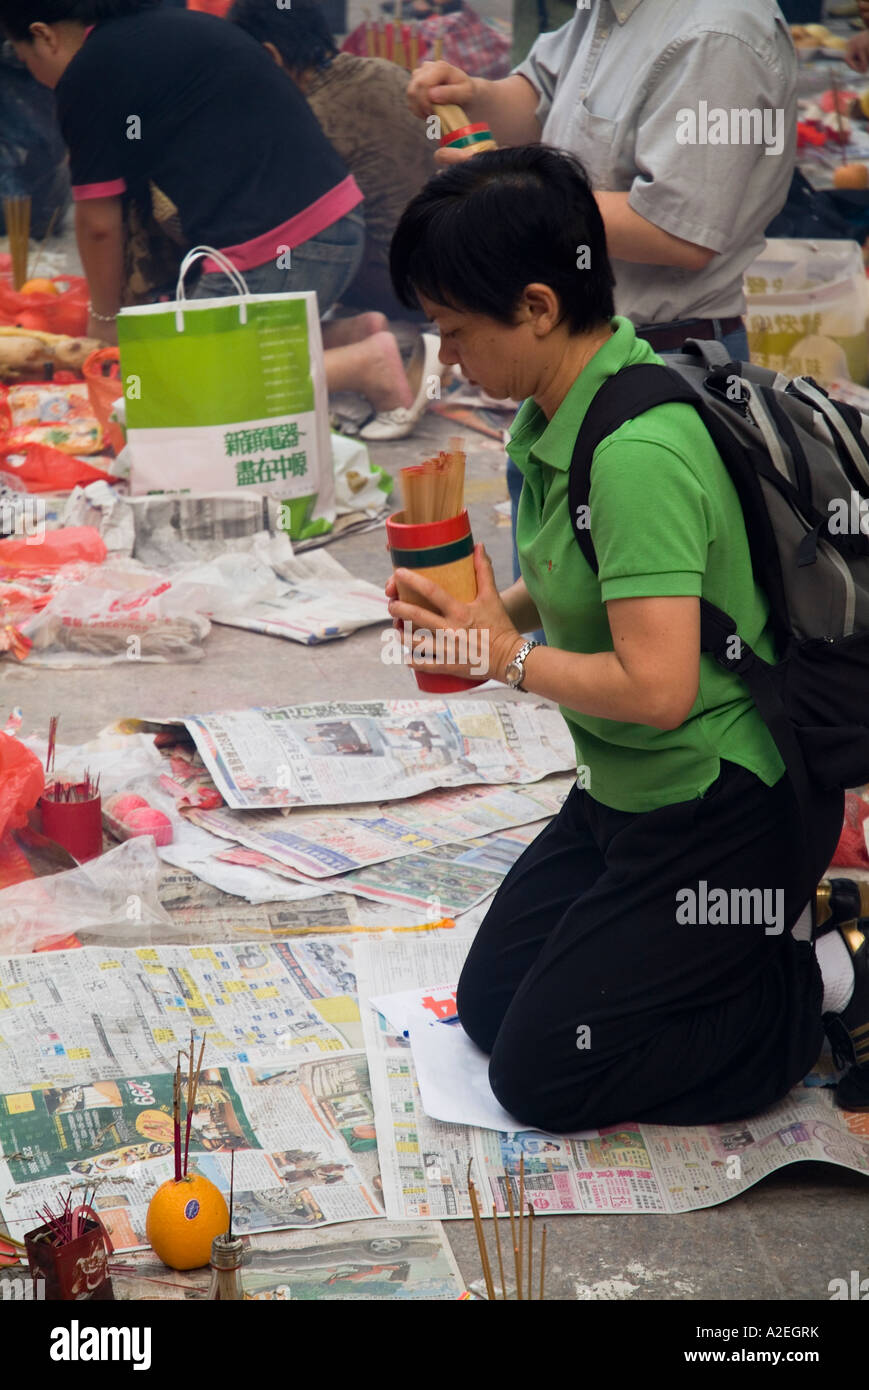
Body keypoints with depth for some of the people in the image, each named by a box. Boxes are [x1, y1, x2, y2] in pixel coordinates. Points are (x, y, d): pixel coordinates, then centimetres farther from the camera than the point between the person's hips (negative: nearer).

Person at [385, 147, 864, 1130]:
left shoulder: (639, 451, -30)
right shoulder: (562, 415, -1)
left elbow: (657, 686, -34)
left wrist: (509, 655, -18)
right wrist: (488, 611, -3)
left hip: (727, 814, -9)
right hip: (632, 793, 10)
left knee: (541, 1073, -1)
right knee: (488, 1006, 18)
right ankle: (746, 933, 21)